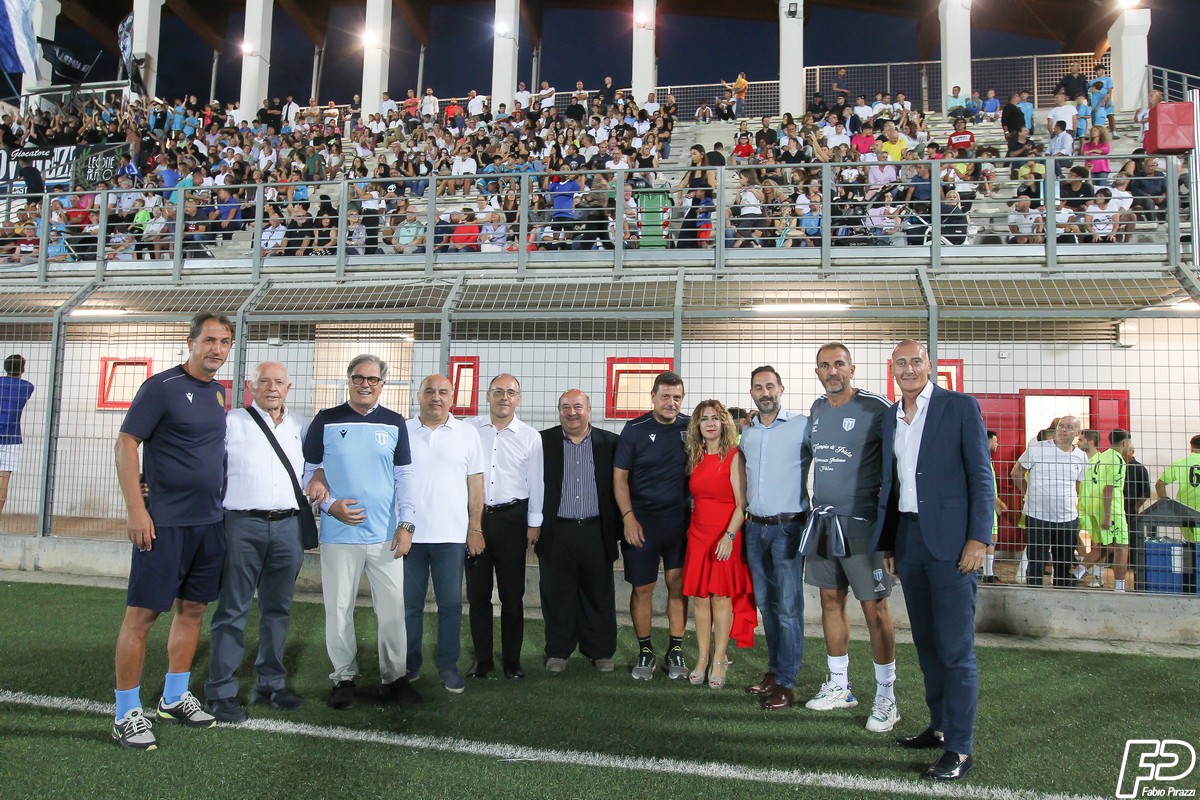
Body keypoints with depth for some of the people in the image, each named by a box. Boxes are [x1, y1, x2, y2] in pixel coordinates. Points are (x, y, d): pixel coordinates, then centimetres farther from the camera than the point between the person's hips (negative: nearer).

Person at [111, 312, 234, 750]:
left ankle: (175, 697, 27)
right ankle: (127, 713, 9)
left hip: (210, 520, 7)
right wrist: (136, 510, -17)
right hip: (165, 521, -7)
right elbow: (126, 443, -12)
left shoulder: (217, 392, 11)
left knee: (192, 608, 13)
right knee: (142, 613, -1)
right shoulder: (162, 386, -10)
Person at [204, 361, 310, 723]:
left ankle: (271, 683, 21)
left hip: (287, 526, 4)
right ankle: (221, 691, 5)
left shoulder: (302, 426, 13)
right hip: (242, 524, -4)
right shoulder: (232, 422, 3)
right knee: (233, 609, -1)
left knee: (278, 609, 10)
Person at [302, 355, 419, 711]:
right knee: (339, 609, 5)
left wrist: (405, 524, 0)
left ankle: (395, 677, 17)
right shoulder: (326, 421, 3)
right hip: (338, 534, -1)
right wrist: (329, 505, -9)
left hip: (386, 535, 1)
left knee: (393, 608, 3)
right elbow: (308, 470, 6)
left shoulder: (394, 423, 7)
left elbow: (405, 476, 7)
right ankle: (344, 678, 20)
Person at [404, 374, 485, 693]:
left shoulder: (467, 434, 5)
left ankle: (448, 666, 16)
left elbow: (475, 484, 6)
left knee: (451, 604, 4)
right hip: (408, 533, 1)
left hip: (452, 535, 0)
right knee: (410, 603, 8)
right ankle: (410, 664, 21)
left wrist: (475, 529, 1)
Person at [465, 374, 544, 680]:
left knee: (512, 594, 6)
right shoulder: (469, 429, 2)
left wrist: (534, 522, 3)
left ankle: (512, 658, 18)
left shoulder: (530, 437, 1)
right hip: (474, 516, 1)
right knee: (477, 593, 8)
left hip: (511, 518, -1)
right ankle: (482, 658, 20)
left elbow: (535, 482, 4)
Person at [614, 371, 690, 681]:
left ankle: (676, 650, 16)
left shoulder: (691, 428, 3)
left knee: (678, 585, 4)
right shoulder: (635, 429, -3)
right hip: (642, 519, -2)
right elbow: (619, 475, -3)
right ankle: (645, 652, 17)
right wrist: (628, 517, -10)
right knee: (642, 587, 4)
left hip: (679, 519, 2)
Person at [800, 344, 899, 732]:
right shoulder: (817, 409, 10)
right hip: (822, 521, 7)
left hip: (861, 522, -6)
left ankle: (886, 697, 10)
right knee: (831, 601, 13)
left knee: (874, 609, -2)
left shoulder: (875, 408, -10)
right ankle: (838, 686, 26)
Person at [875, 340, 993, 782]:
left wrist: (979, 537, -14)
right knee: (926, 642, 14)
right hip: (908, 538, 6)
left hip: (950, 540, -6)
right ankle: (940, 726, 27)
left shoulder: (961, 407, -4)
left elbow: (981, 475, -7)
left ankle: (960, 747, 4)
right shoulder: (890, 416, 14)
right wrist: (888, 544, 13)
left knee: (955, 646, -4)